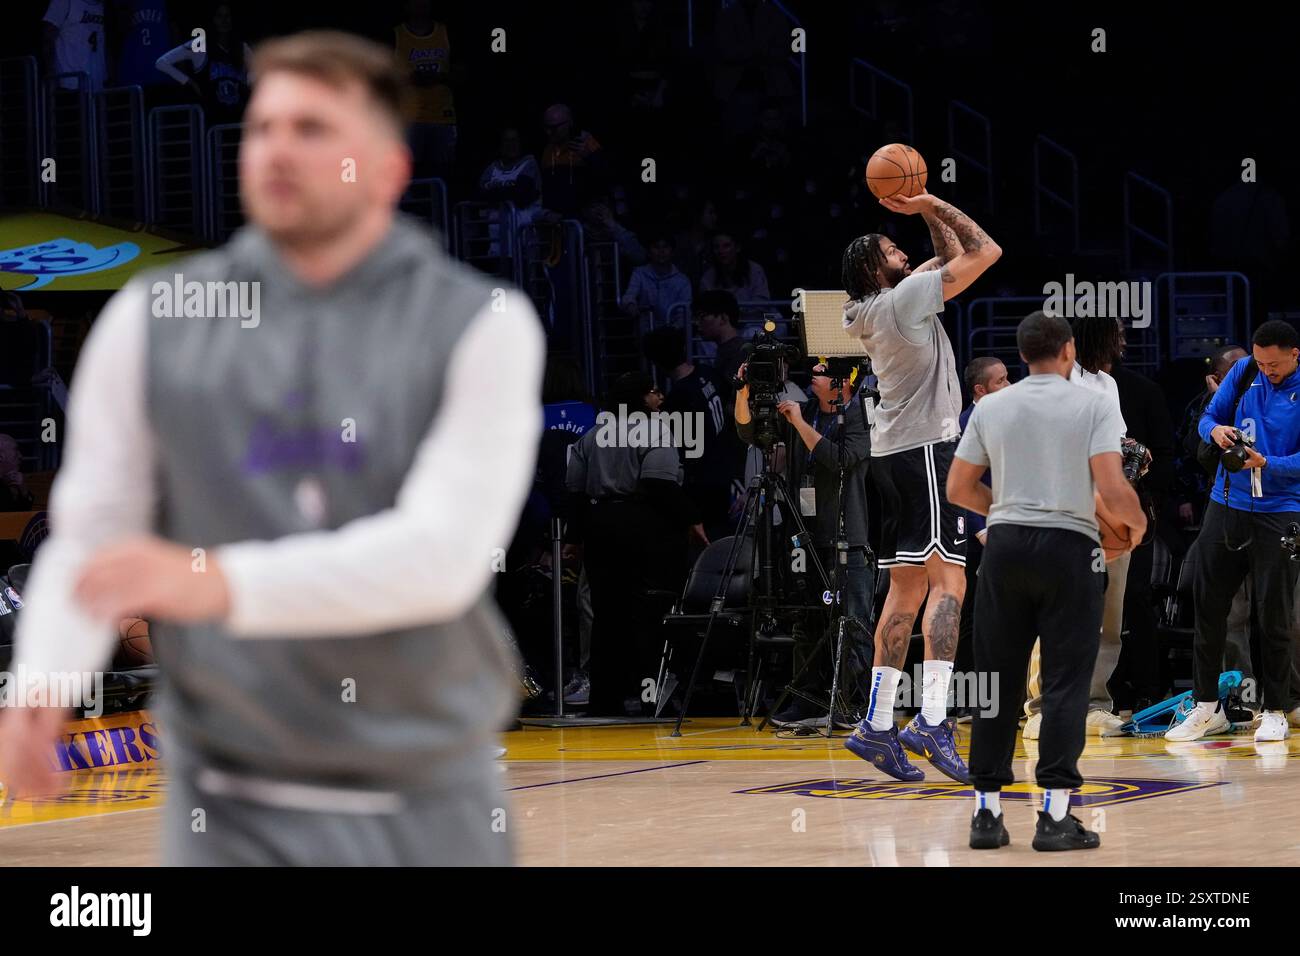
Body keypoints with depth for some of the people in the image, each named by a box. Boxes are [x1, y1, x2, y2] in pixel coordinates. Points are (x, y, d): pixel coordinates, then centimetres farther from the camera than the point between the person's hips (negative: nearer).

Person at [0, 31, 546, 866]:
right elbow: (90, 537, 2)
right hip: (236, 817, 0)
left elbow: (442, 553, -17)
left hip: (429, 810, 0)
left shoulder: (481, 326, -5)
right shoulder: (149, 323, 2)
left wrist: (219, 584, -30)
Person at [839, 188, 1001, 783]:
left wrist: (928, 216, 15)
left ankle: (876, 725, 9)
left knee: (906, 591, 10)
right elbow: (984, 251, -7)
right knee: (947, 581, -15)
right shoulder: (905, 297, -9)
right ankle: (932, 720, -27)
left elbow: (952, 258, 26)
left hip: (893, 454, 9)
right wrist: (932, 206, 0)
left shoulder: (874, 310, 16)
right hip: (925, 449, -9)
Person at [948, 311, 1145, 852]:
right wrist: (1136, 522, 8)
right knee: (1064, 682, 0)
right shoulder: (1093, 406, -4)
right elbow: (1112, 491, -13)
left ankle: (986, 812, 9)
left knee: (997, 682, 8)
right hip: (1068, 546, -3)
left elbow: (958, 489, 12)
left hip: (1005, 544, 3)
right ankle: (1055, 816, -4)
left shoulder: (991, 408, 7)